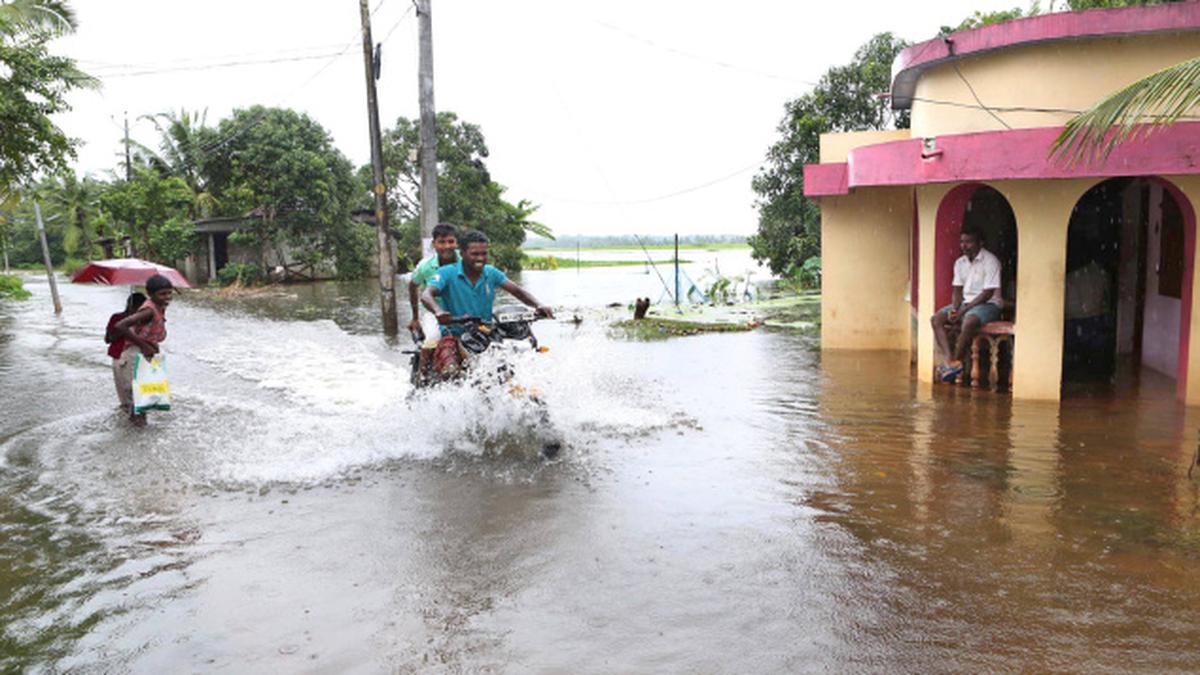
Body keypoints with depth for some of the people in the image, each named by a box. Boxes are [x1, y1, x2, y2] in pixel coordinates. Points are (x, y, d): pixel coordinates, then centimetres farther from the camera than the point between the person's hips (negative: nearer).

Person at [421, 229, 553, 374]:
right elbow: (426, 295, -21)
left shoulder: (491, 273, 7)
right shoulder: (447, 273, -6)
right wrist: (438, 311, -45)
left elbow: (517, 291, 4)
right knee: (450, 371, -32)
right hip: (455, 335, -4)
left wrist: (538, 306, -17)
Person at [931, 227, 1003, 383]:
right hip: (965, 302, 7)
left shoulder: (990, 261, -12)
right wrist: (955, 309, -11)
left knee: (969, 321, -37)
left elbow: (988, 293, -17)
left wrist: (963, 310, -20)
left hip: (988, 304, -7)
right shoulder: (960, 262, 9)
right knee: (936, 319, -15)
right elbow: (958, 290, 10)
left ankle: (956, 361, -21)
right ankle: (949, 360, -28)